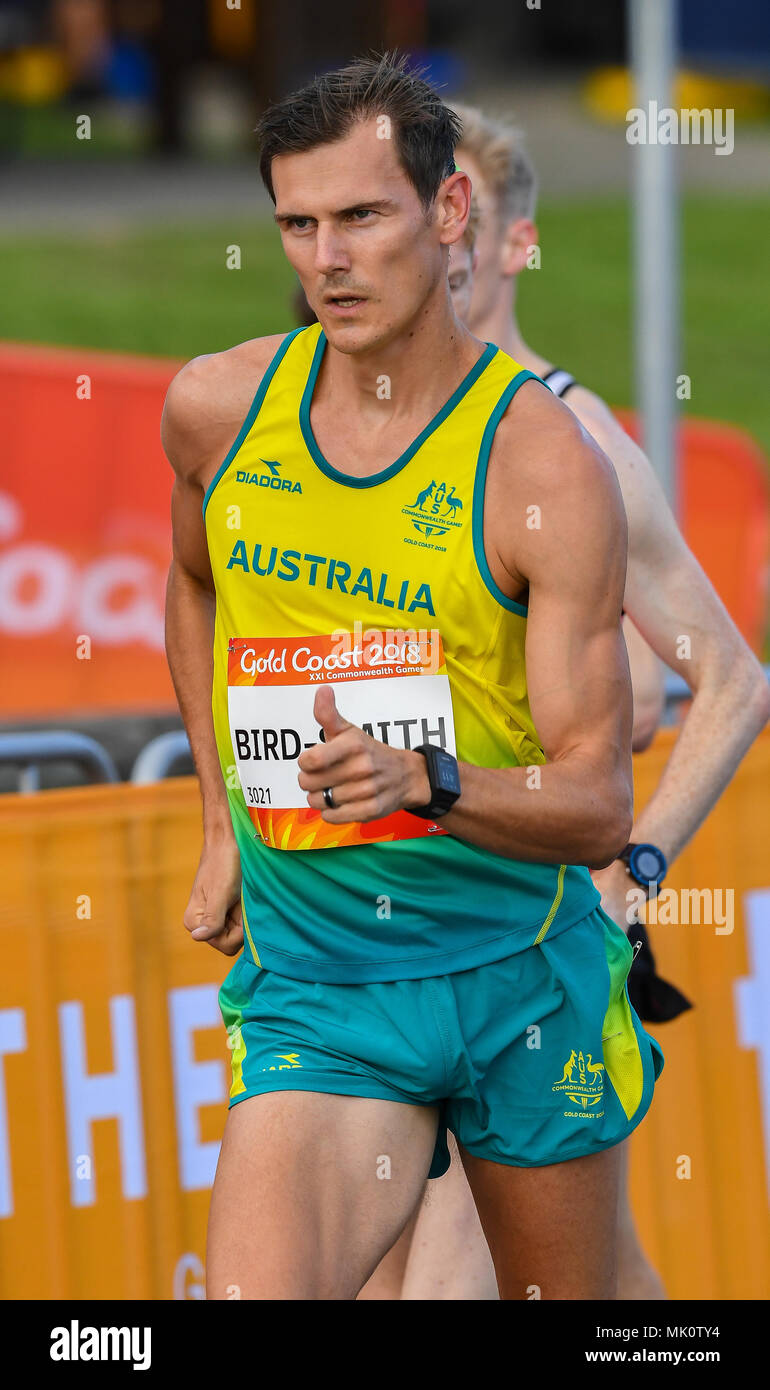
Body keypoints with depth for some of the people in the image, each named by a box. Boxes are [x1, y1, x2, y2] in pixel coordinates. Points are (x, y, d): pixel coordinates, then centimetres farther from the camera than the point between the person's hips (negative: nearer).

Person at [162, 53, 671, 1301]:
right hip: (313, 990, 2)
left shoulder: (548, 467, -12)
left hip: (526, 980, -1)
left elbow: (598, 807, -13)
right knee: (250, 1297, -24)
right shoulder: (215, 408, 0)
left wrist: (423, 780, -32)